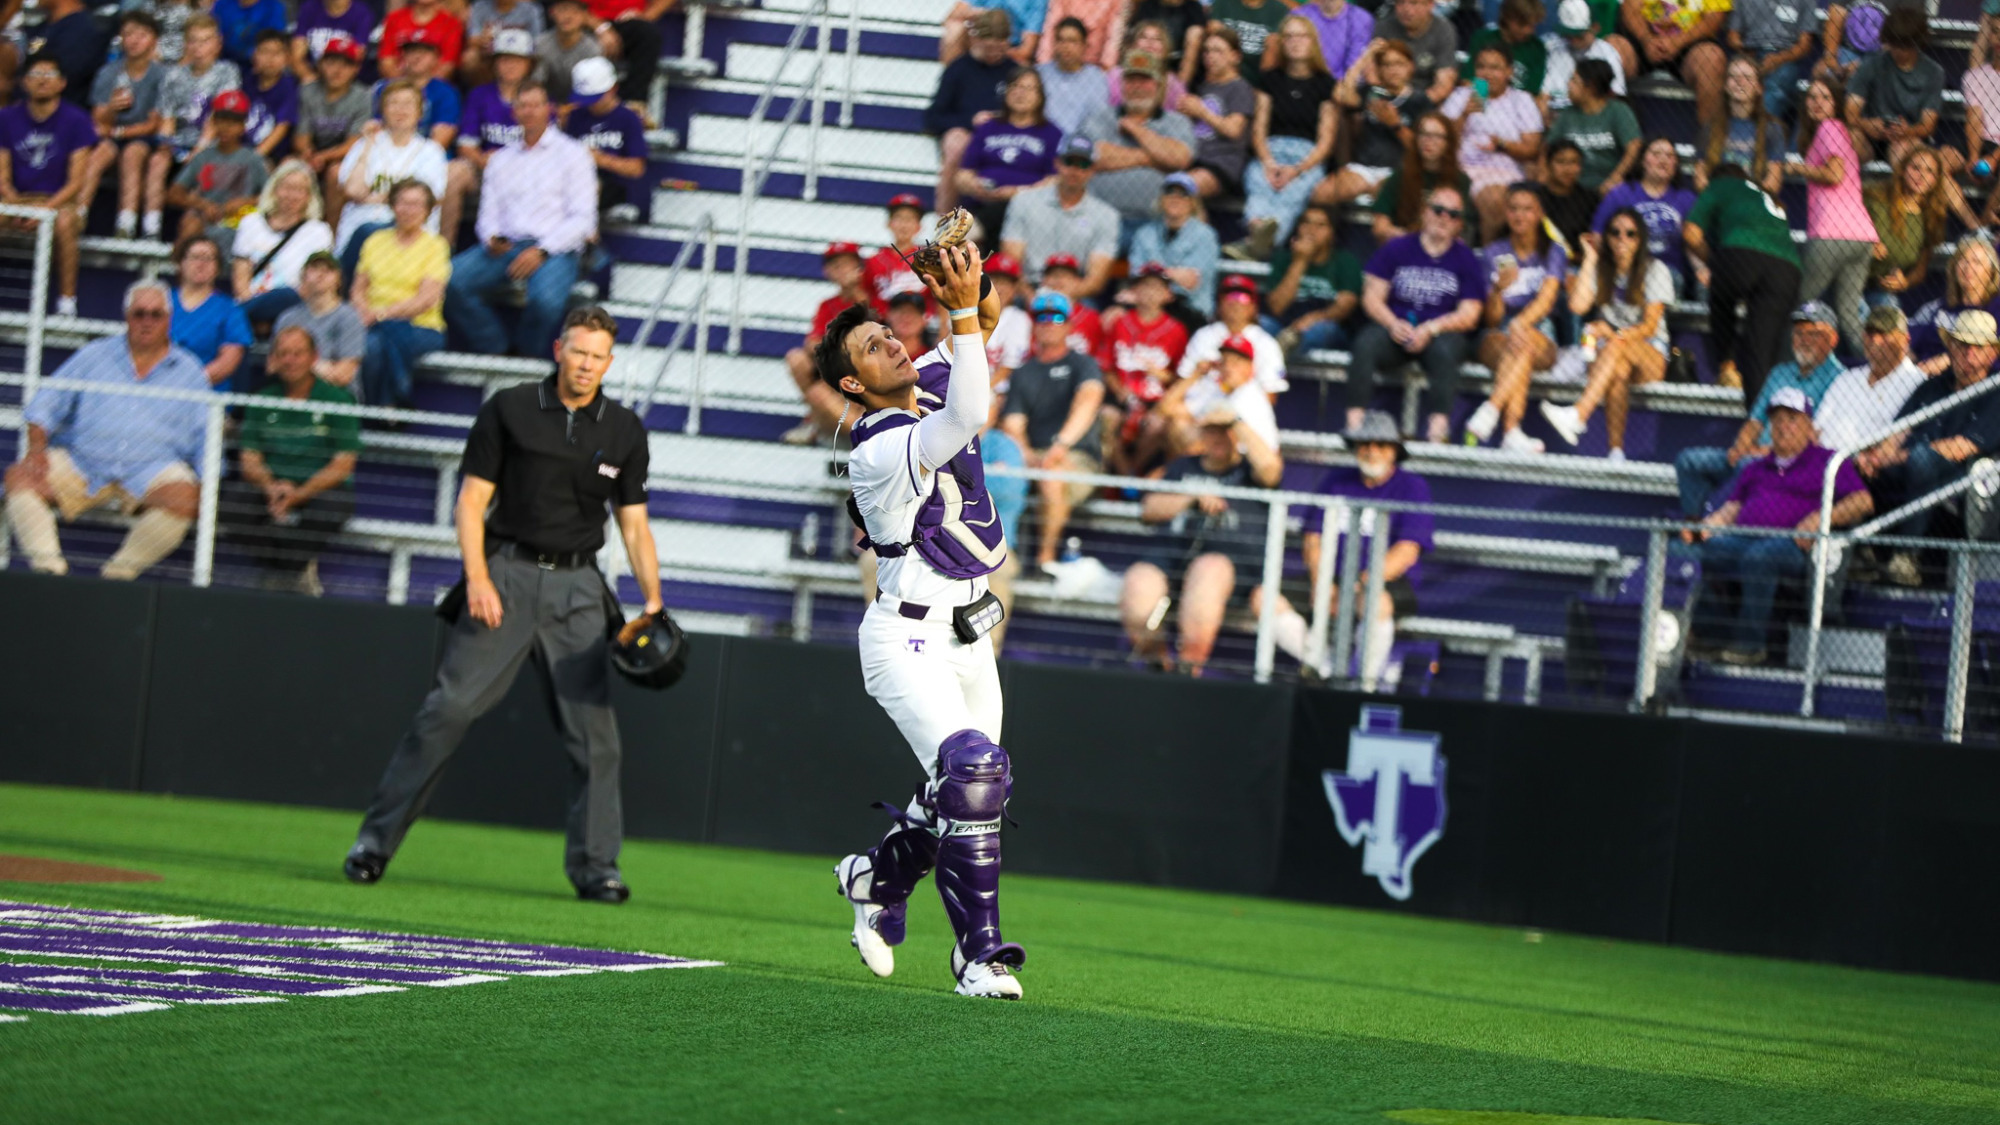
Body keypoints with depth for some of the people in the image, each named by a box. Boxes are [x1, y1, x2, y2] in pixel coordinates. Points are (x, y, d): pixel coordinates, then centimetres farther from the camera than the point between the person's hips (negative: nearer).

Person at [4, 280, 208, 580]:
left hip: (150, 471, -1)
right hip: (82, 463, 1)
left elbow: (205, 439, 13)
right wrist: (37, 448, -7)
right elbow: (45, 406, 11)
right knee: (19, 475, -23)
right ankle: (47, 563, -31)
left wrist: (206, 482, -4)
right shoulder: (93, 356, 16)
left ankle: (122, 568, -23)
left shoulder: (190, 372, 15)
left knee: (183, 496, -35)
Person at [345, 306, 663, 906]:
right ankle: (376, 840, -3)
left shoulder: (624, 431, 8)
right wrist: (477, 578, -13)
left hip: (577, 588, 2)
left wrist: (652, 599, -2)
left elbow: (634, 522, 11)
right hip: (507, 572, -2)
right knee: (449, 708, -9)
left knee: (594, 728, -4)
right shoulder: (509, 410, 0)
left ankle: (595, 867, 3)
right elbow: (472, 499, 0)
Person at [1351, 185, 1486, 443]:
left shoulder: (1466, 260, 7)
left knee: (1444, 350, -36)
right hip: (1395, 328, 1)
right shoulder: (1396, 249, 10)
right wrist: (1393, 324, -16)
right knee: (1366, 343, -30)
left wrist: (1430, 329, -18)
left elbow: (1469, 315, -2)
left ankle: (1439, 424, -47)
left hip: (1443, 332, -1)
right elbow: (1372, 298, 4)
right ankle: (1354, 420, -38)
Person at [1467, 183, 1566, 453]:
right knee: (1512, 346, -36)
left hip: (1540, 335, 0)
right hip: (1497, 339, 0)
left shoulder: (1553, 252, 6)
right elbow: (1492, 318, 2)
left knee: (1523, 341, -37)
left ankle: (1489, 412, -54)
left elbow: (1546, 299, -12)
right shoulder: (1494, 253, 8)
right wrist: (1498, 290, -22)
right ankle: (1512, 433, -55)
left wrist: (1521, 323, -33)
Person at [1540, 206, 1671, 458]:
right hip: (1608, 357, 2)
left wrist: (1614, 335, -26)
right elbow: (1578, 306, -8)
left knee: (1617, 346, -37)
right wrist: (1589, 259, -4)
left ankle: (1577, 416, -54)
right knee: (1619, 371, -37)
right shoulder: (1598, 269, 10)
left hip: (1651, 356, -2)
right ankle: (1615, 450, -45)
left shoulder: (1655, 270, 1)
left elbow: (1650, 326, -9)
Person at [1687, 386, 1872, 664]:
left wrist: (1821, 518, -11)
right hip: (1741, 537, 5)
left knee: (1757, 557, -40)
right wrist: (1703, 527, 3)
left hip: (1792, 544, -5)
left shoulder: (1828, 462, 18)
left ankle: (1749, 645, -36)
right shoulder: (1757, 468, 35)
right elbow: (1733, 507, 26)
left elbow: (1863, 501, 6)